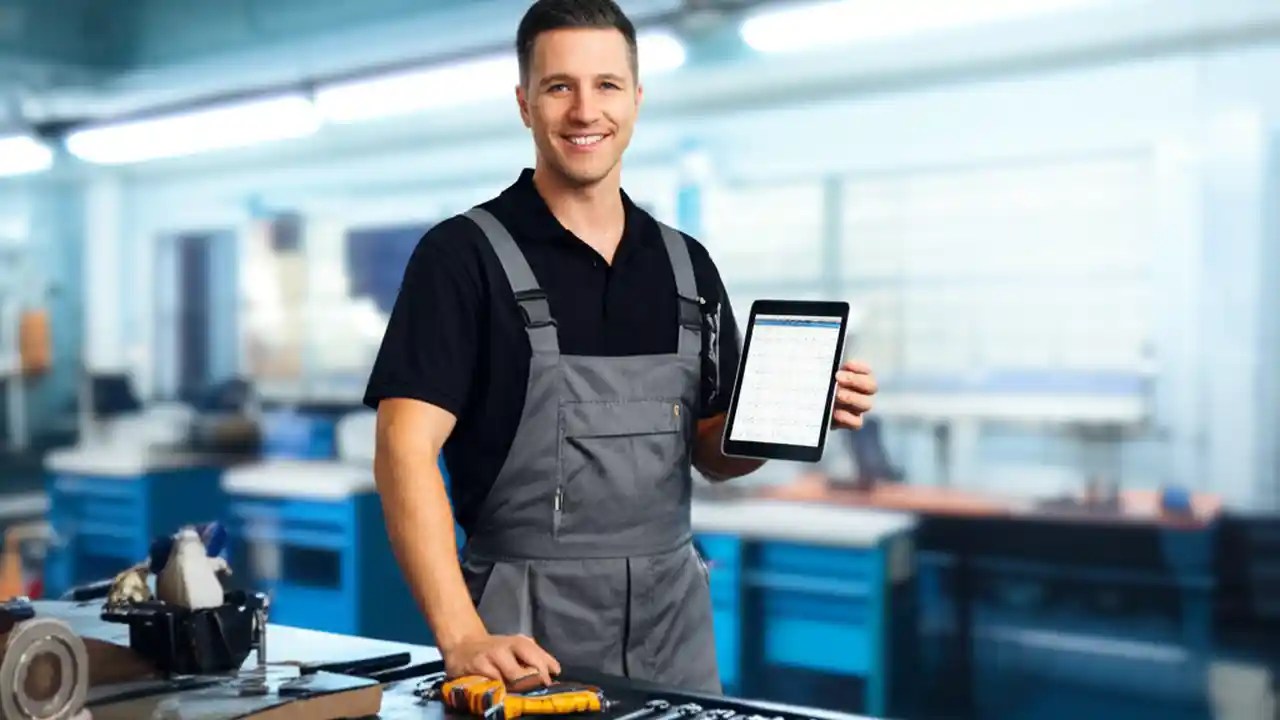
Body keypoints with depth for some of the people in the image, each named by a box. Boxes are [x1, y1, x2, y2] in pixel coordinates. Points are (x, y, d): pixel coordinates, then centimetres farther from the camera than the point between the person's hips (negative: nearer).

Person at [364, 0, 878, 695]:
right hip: (529, 634, -5)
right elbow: (406, 450, -17)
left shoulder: (687, 265, 7)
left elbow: (713, 452, 13)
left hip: (674, 618, 5)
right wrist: (462, 637, -27)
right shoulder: (463, 254, -9)